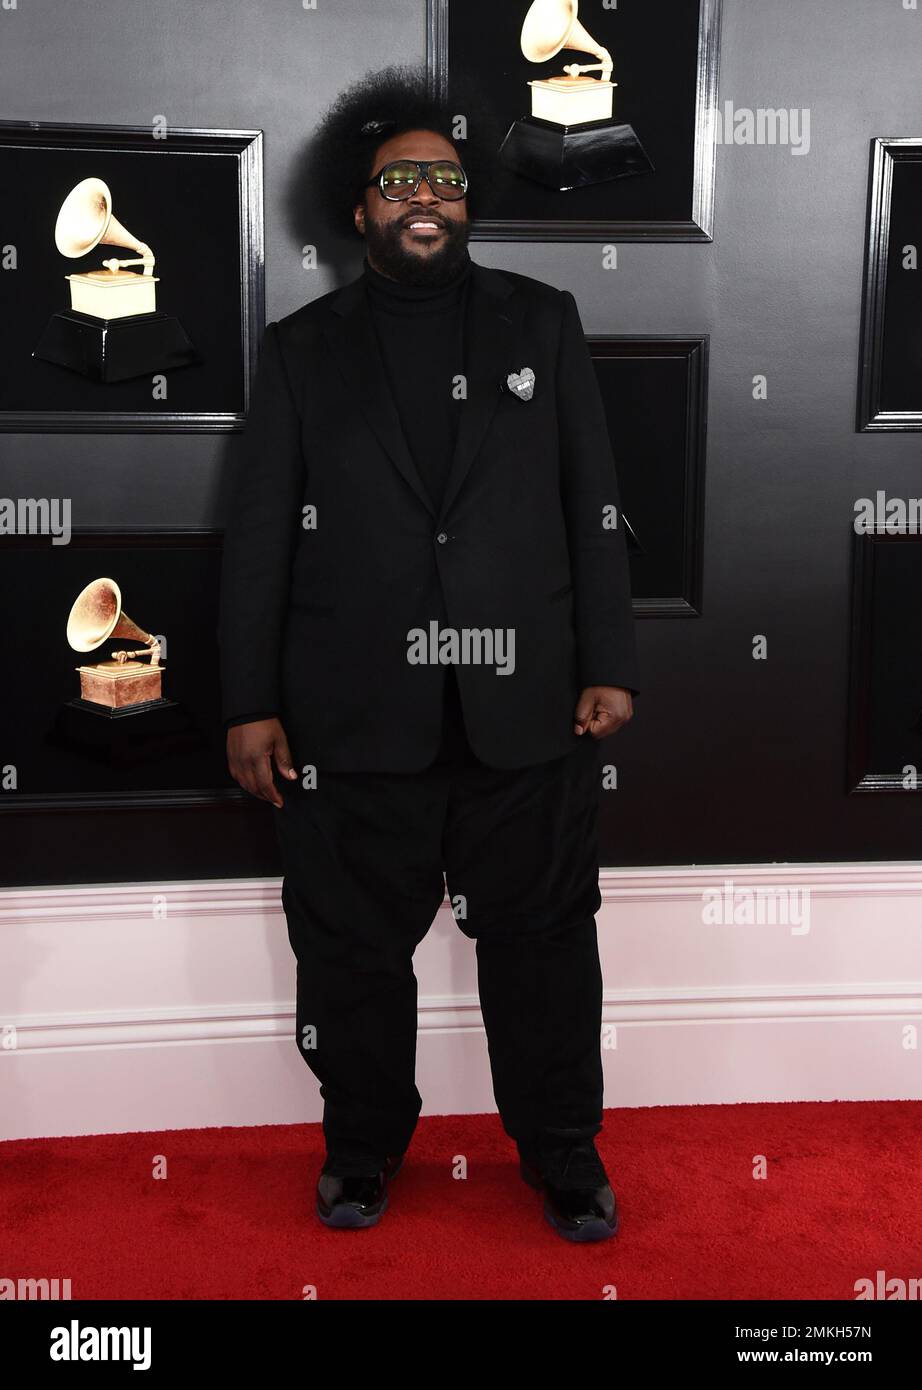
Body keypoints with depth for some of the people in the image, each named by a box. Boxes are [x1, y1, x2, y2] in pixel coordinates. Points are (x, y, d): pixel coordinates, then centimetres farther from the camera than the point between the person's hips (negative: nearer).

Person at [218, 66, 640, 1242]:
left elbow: (594, 505, 6)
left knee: (543, 940, 9)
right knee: (353, 948, 10)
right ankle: (362, 1146, 31)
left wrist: (609, 665, 0)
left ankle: (563, 1151, 29)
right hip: (354, 715, 0)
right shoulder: (302, 349, 8)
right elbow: (258, 537, 4)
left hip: (526, 707, 0)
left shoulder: (542, 322, 9)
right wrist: (250, 703, -1)